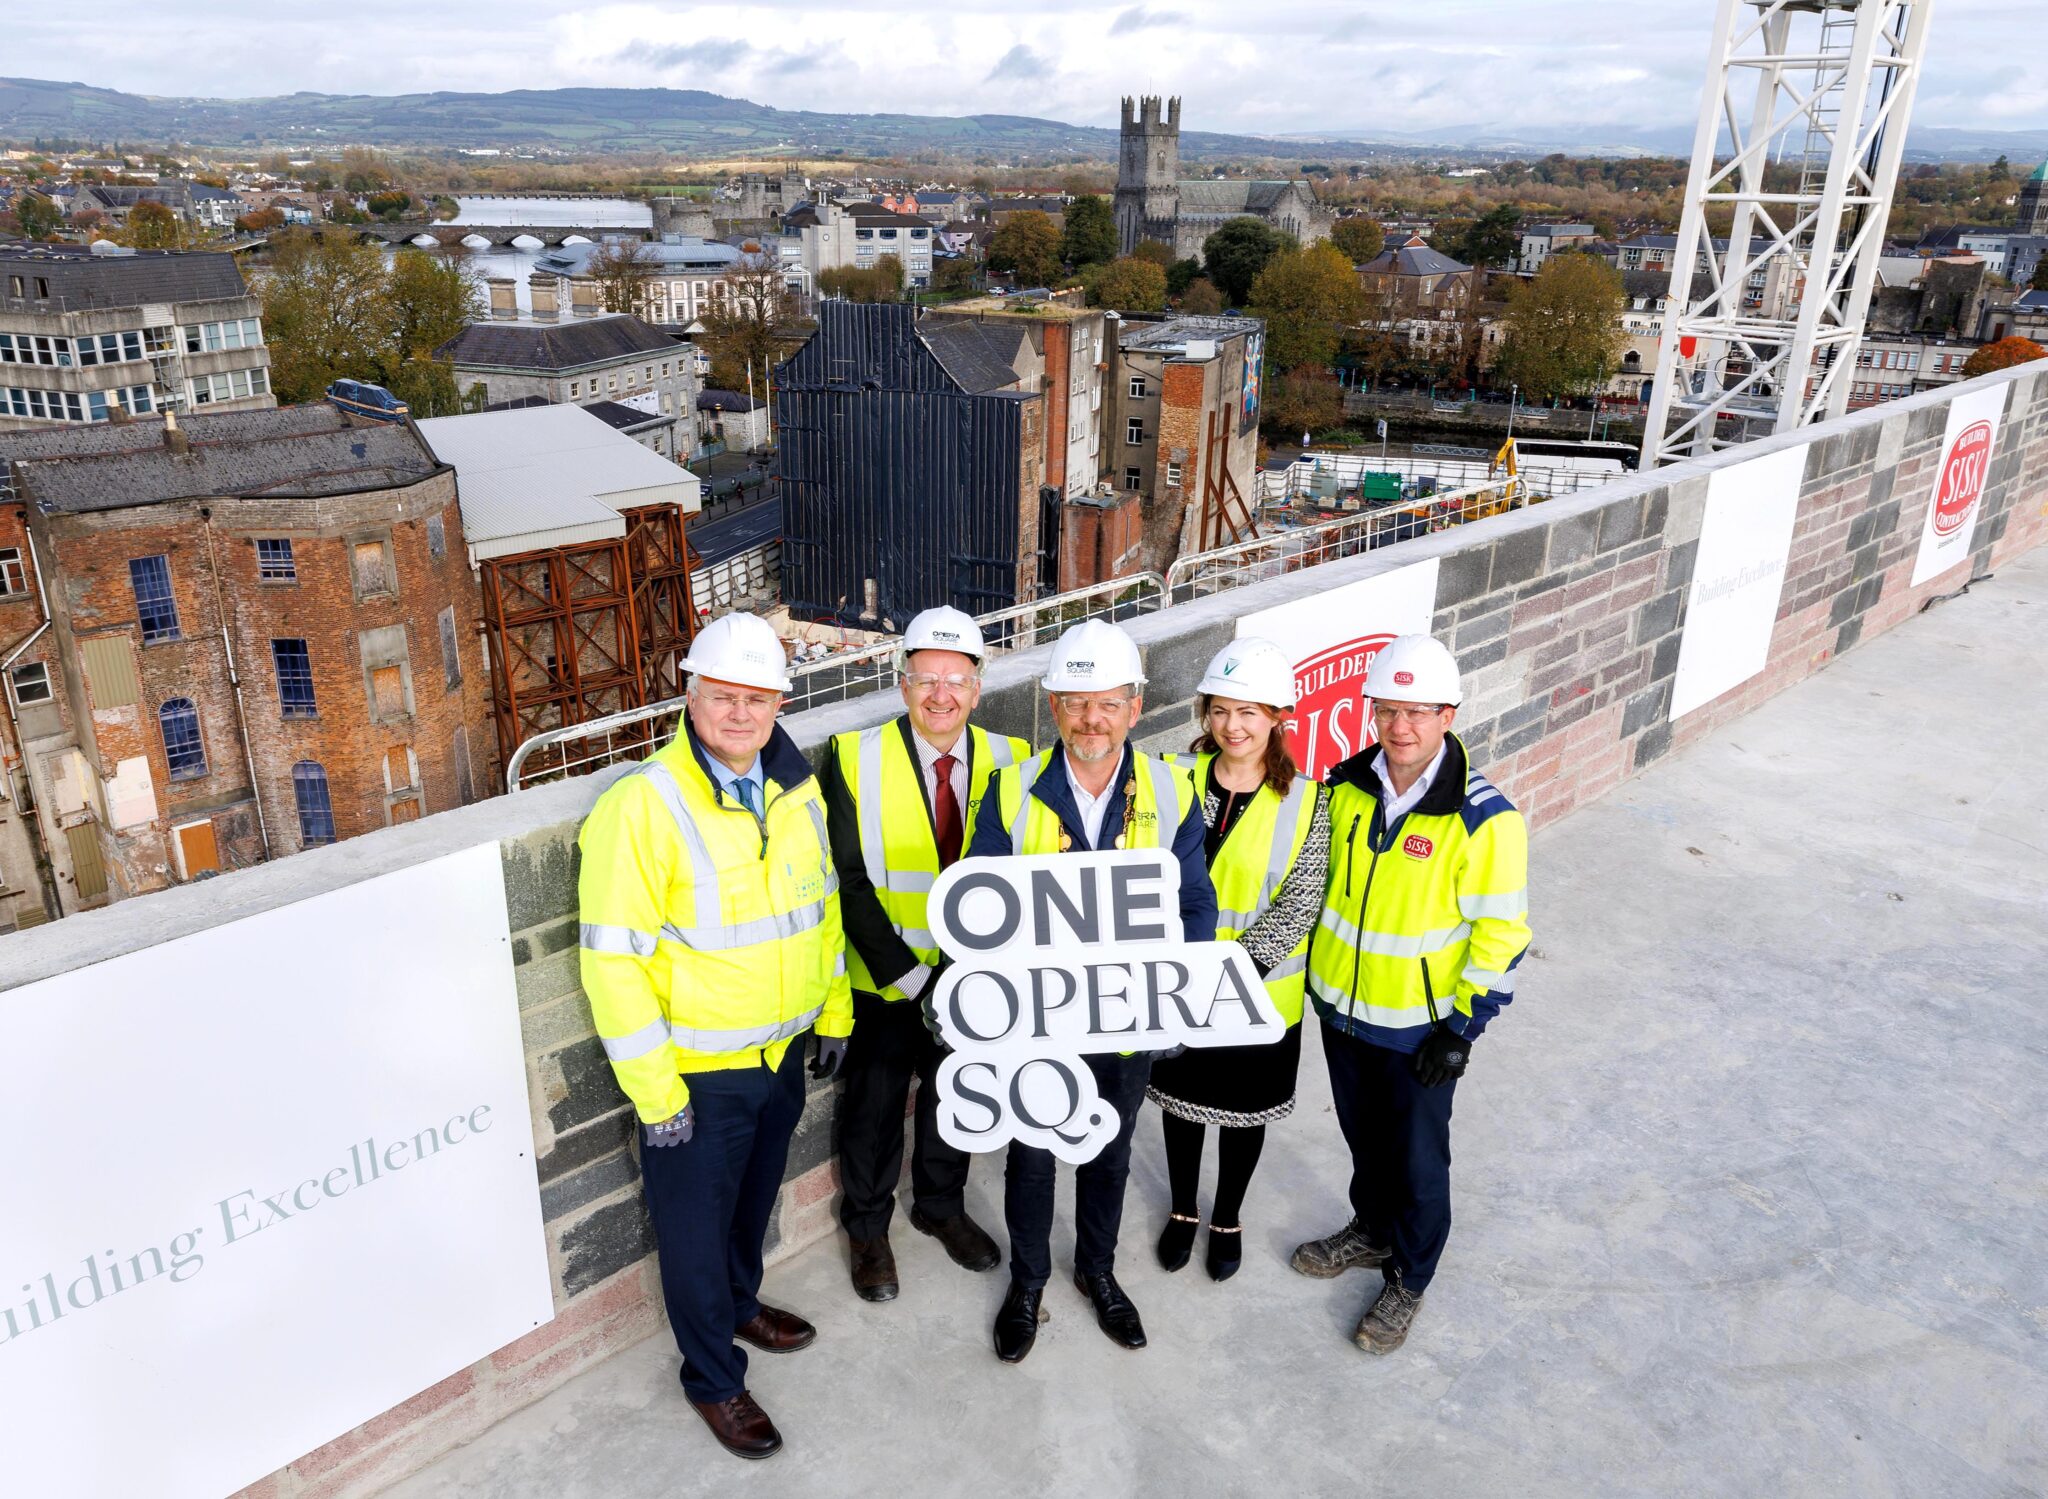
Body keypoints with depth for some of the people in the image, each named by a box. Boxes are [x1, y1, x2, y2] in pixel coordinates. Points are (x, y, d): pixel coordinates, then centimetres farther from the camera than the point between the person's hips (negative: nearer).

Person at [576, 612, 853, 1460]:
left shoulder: (797, 791, -1)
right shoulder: (643, 805, -22)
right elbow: (614, 959, -21)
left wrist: (835, 1015, 13)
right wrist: (654, 1092, -19)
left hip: (782, 1052, 6)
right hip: (697, 1072, -6)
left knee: (754, 1203, 26)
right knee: (697, 1230, 13)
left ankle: (741, 1306, 53)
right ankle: (713, 1380, 35)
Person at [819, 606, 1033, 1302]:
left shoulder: (1008, 762, -8)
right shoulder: (854, 759, -15)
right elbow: (848, 881, -16)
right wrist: (906, 975, -22)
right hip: (882, 983, -2)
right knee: (873, 1109, 17)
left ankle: (941, 1207, 50)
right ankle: (868, 1228, 43)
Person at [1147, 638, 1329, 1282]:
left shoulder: (1305, 803, -14)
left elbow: (1297, 906, -15)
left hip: (1260, 995, -1)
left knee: (1244, 1111, 17)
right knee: (1181, 1098, 19)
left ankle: (1227, 1219, 42)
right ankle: (1183, 1209, 44)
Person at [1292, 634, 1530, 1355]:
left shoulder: (1484, 819, -21)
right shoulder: (1347, 786, -6)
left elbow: (1501, 934, -15)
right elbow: (1317, 877, 8)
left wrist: (1462, 1028, -15)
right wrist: (1308, 972, 9)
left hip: (1419, 1025, -4)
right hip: (1340, 1004, 5)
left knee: (1417, 1159, 12)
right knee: (1363, 1134, 24)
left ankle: (1408, 1280, 34)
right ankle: (1371, 1231, 48)